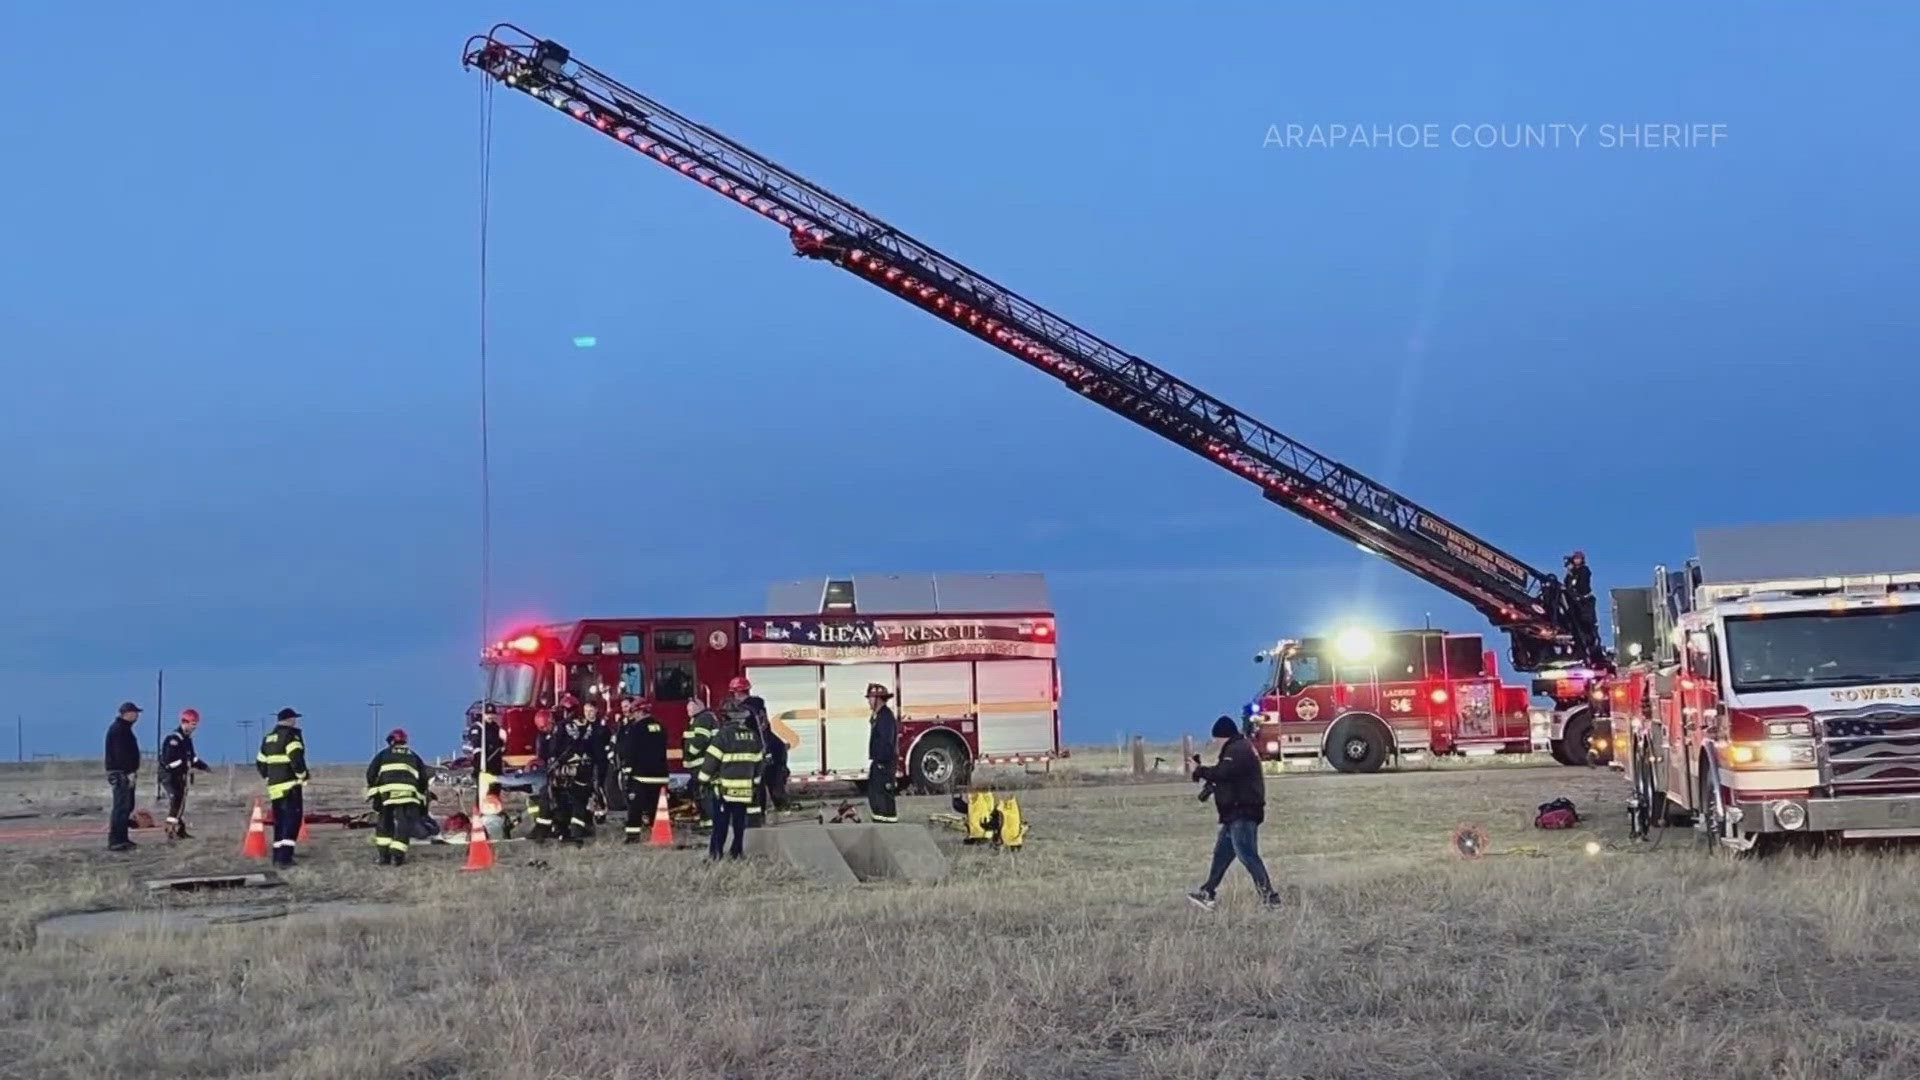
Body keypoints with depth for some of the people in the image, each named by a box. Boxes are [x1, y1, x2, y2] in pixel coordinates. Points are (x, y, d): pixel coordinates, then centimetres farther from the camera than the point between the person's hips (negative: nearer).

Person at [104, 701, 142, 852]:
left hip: (125, 773, 11)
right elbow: (121, 753, -22)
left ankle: (122, 839, 21)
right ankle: (115, 841, -12)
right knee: (121, 806, -11)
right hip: (121, 773, -11)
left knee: (127, 806, 15)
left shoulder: (123, 728, 19)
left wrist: (133, 770, 19)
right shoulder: (118, 729, -14)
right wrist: (129, 772, -23)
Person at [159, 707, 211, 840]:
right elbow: (169, 761, -27)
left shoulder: (187, 739, 12)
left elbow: (191, 756, 21)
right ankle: (170, 831, -15)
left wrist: (202, 766, 9)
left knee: (181, 803, 15)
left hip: (180, 776, 10)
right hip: (170, 776, -10)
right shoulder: (173, 739, -20)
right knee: (175, 801, -16)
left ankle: (181, 831, 23)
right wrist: (187, 767, -27)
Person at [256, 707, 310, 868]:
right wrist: (303, 777, -10)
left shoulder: (268, 738, 17)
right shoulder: (290, 736, -9)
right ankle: (284, 857, -16)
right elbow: (296, 758, -22)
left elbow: (260, 762, 23)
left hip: (274, 786, 8)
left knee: (279, 820, 15)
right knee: (293, 818, -8)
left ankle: (278, 856, 17)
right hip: (290, 785, -8)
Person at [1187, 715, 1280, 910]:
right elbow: (1227, 776, 20)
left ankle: (1269, 896, -13)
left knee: (1247, 854, -12)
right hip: (1236, 813, 11)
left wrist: (1200, 770, -12)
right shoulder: (1240, 748, 21)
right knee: (1221, 853, 16)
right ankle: (1207, 893, 24)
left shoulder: (1237, 750, -14)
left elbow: (1223, 772, -26)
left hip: (1242, 813, -11)